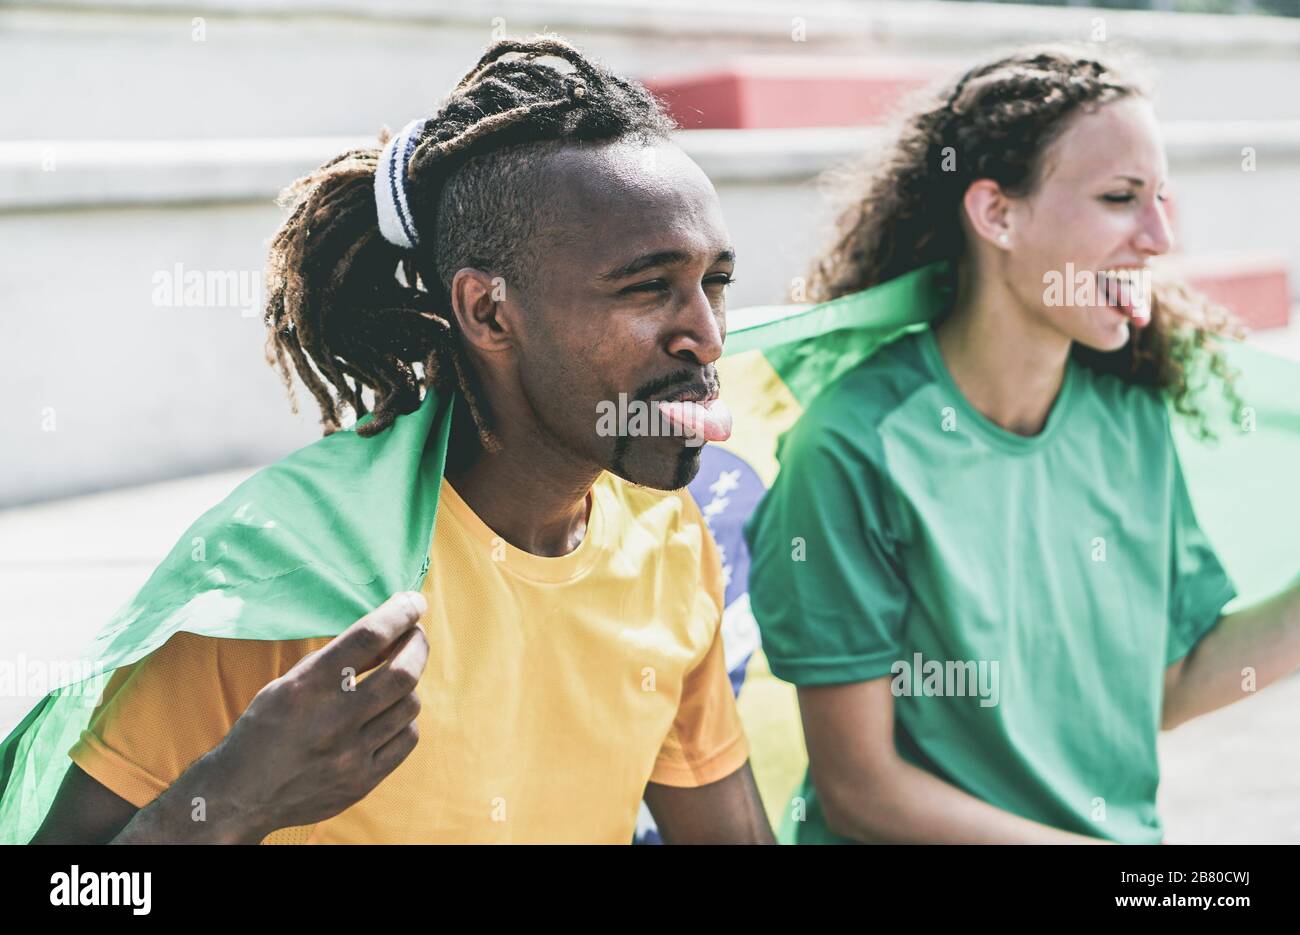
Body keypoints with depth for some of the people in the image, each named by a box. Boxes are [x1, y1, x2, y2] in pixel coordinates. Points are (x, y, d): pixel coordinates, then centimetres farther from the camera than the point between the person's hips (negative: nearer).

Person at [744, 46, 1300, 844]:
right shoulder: (860, 448, -17)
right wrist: (1107, 848, -15)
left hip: (1127, 826, 4)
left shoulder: (1133, 416, 0)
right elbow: (858, 793, -14)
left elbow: (1168, 687, 7)